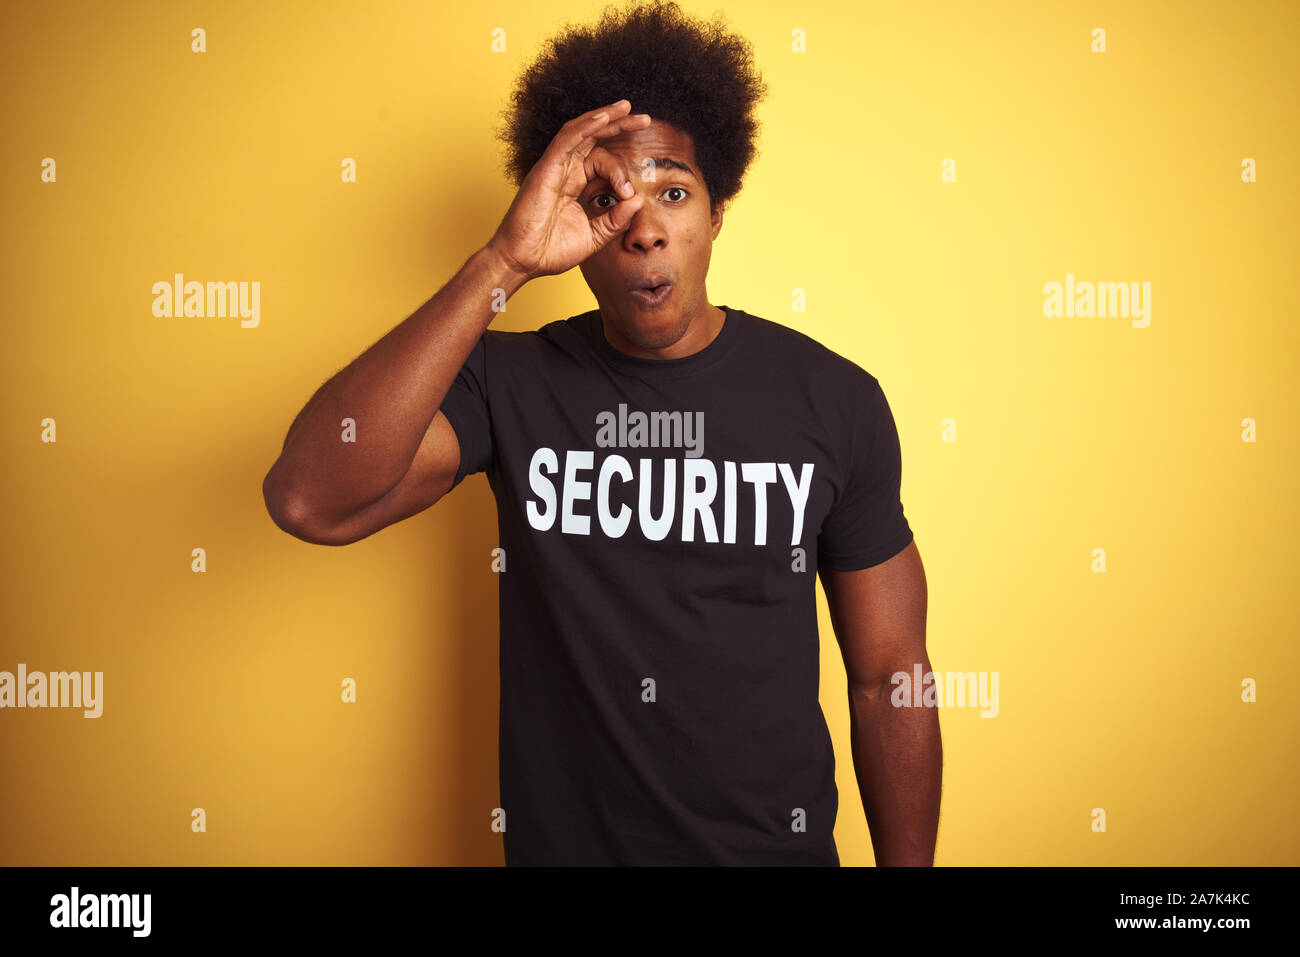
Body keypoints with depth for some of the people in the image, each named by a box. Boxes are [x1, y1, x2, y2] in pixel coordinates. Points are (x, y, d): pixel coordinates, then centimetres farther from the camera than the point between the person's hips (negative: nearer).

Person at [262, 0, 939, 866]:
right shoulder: (508, 383, -11)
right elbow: (309, 502, -29)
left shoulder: (835, 400, -8)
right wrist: (502, 264, -31)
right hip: (562, 837, 0)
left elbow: (889, 677, -3)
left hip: (777, 840, 0)